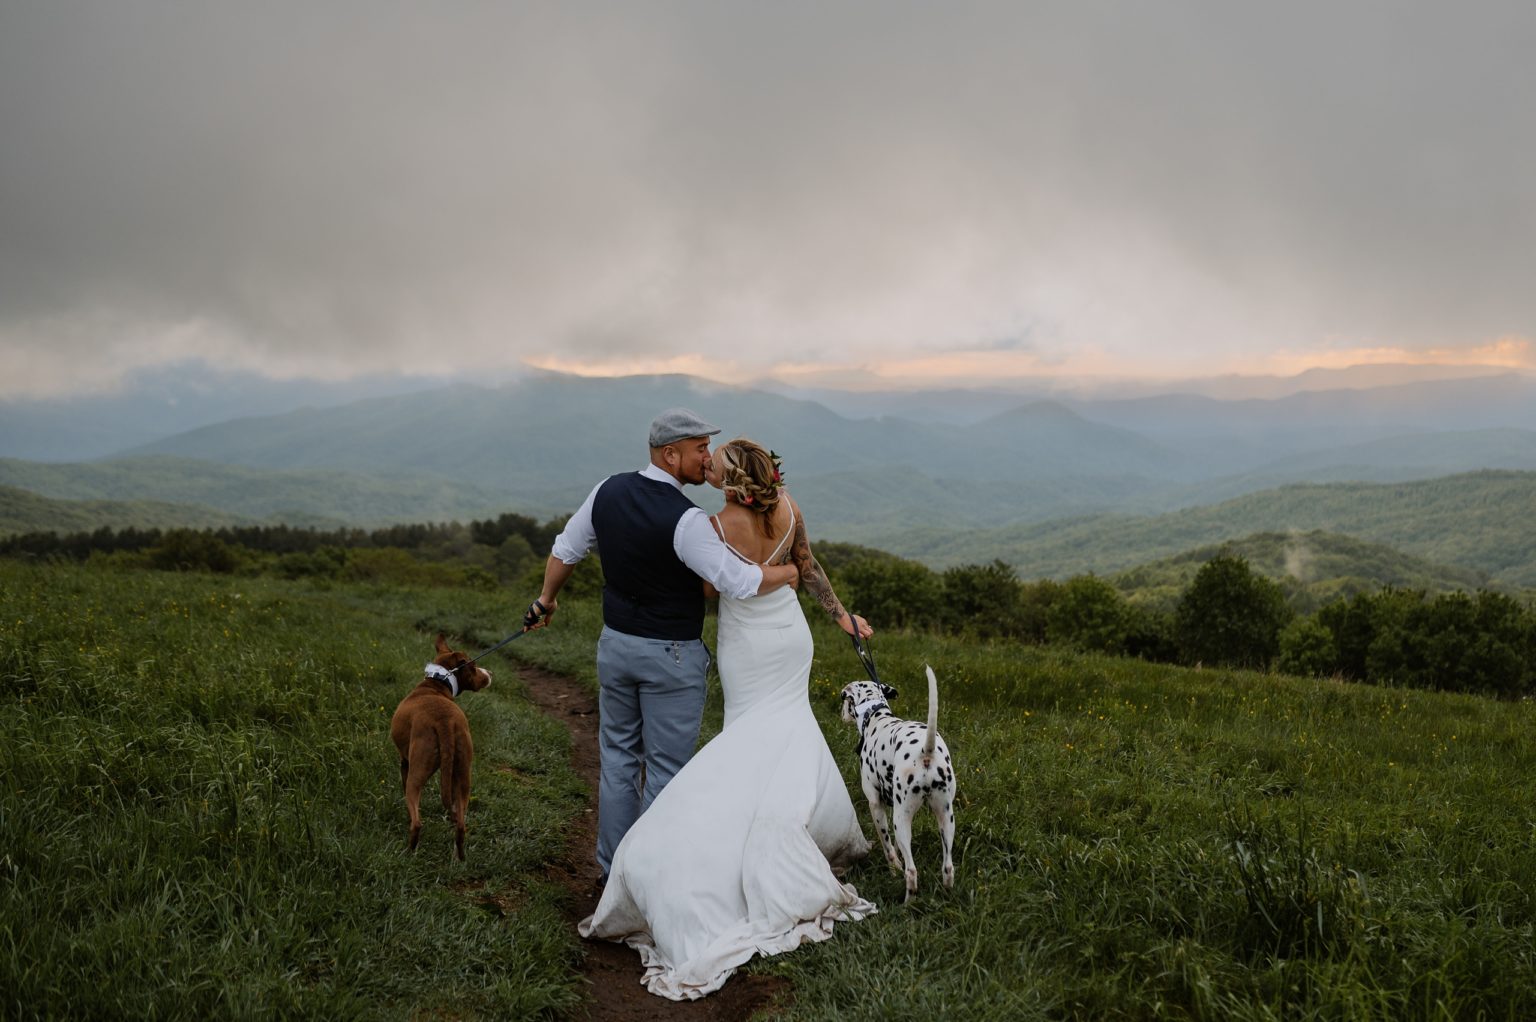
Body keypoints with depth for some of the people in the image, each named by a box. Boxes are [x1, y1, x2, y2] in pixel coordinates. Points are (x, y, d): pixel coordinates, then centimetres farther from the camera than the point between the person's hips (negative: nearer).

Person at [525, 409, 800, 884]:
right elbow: (740, 582, -24)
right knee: (666, 769, 6)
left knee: (618, 756, 18)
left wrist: (546, 599, 28)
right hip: (673, 655, -6)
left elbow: (565, 550, 10)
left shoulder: (608, 491, -2)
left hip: (615, 644, 7)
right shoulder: (686, 520, -23)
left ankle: (612, 867, 28)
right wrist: (787, 571, -5)